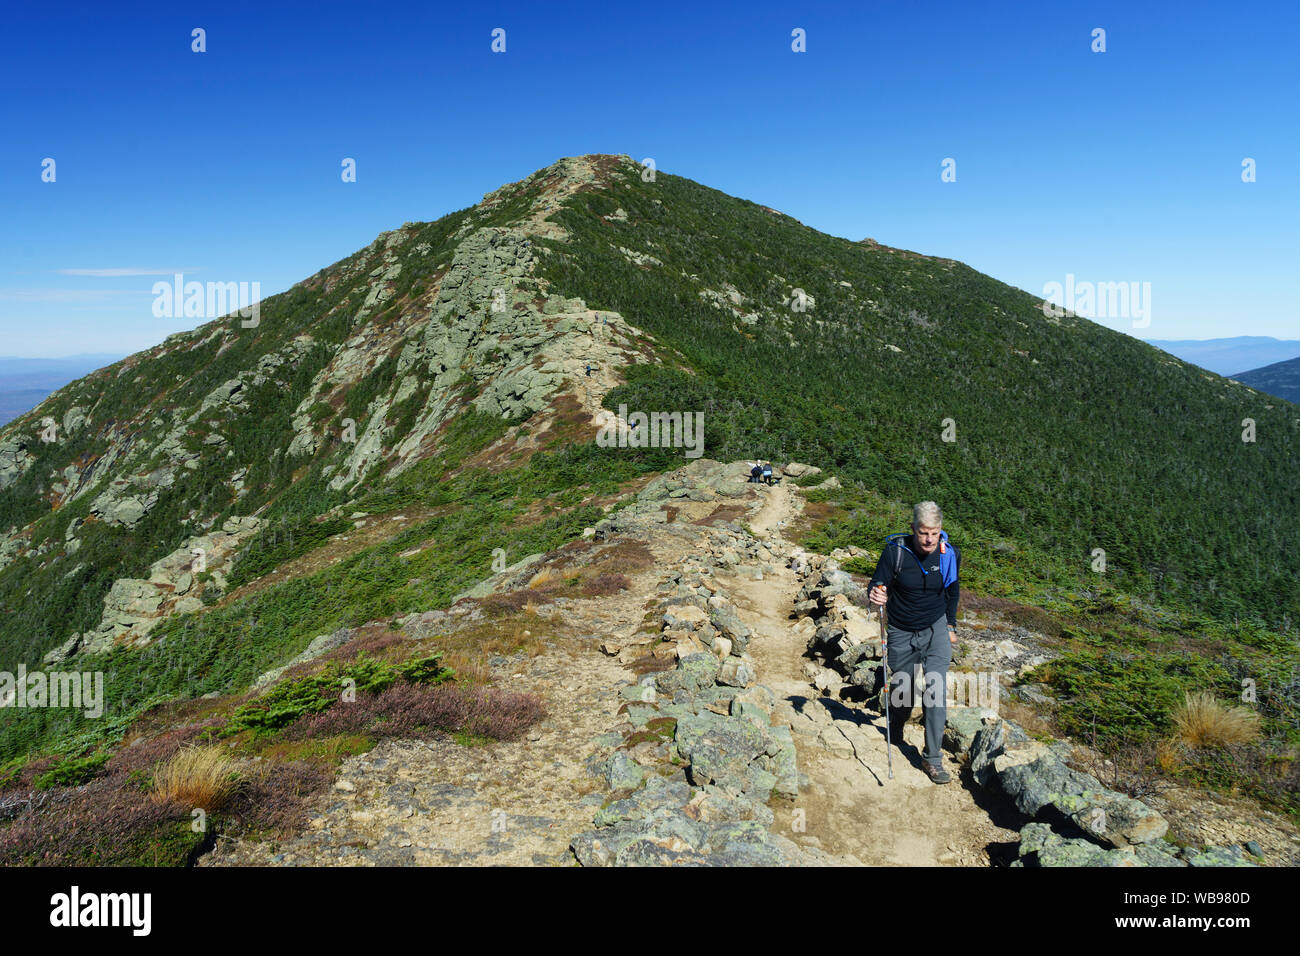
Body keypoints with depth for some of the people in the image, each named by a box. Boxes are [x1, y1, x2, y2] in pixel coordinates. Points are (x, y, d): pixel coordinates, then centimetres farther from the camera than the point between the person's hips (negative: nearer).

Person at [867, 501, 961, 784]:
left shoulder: (950, 554, -9)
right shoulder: (895, 551, -19)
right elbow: (878, 585, -11)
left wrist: (951, 625, 14)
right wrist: (876, 595, -34)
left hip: (936, 630, 1)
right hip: (901, 633, -1)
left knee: (936, 691, -11)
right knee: (902, 690, 12)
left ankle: (933, 758, 1)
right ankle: (895, 737, 43)